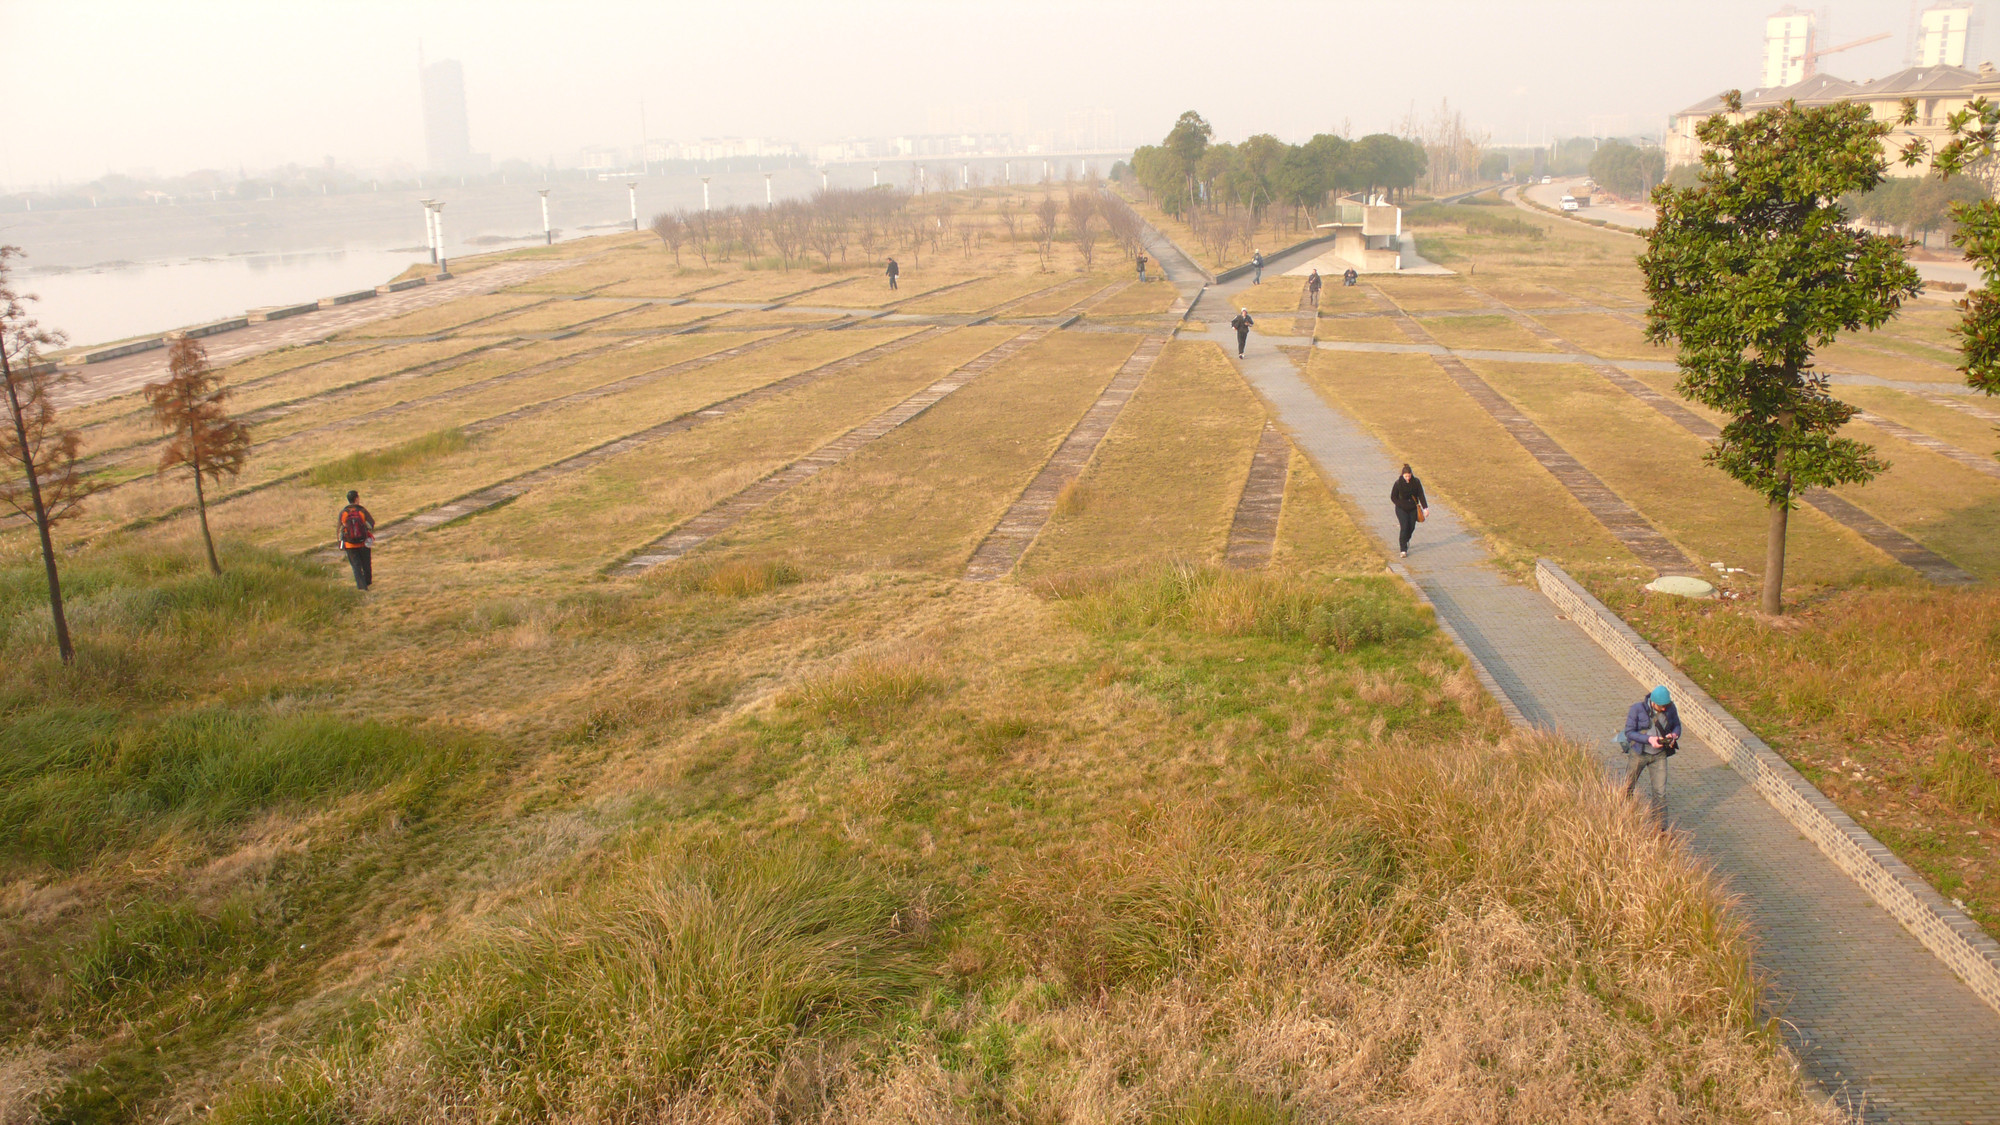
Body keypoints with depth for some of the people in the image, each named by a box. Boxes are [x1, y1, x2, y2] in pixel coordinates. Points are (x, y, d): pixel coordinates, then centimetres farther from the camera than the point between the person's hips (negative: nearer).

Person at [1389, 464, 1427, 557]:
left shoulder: (1416, 482, -7)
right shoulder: (1398, 483, -14)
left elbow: (1421, 495, -4)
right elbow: (1393, 498, -6)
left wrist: (1425, 507, -13)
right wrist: (1403, 505, -14)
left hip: (1413, 508, 3)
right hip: (1401, 509, -3)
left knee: (1411, 527, 8)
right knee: (1404, 528, -13)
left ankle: (1405, 540, 41)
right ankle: (1403, 550, -8)